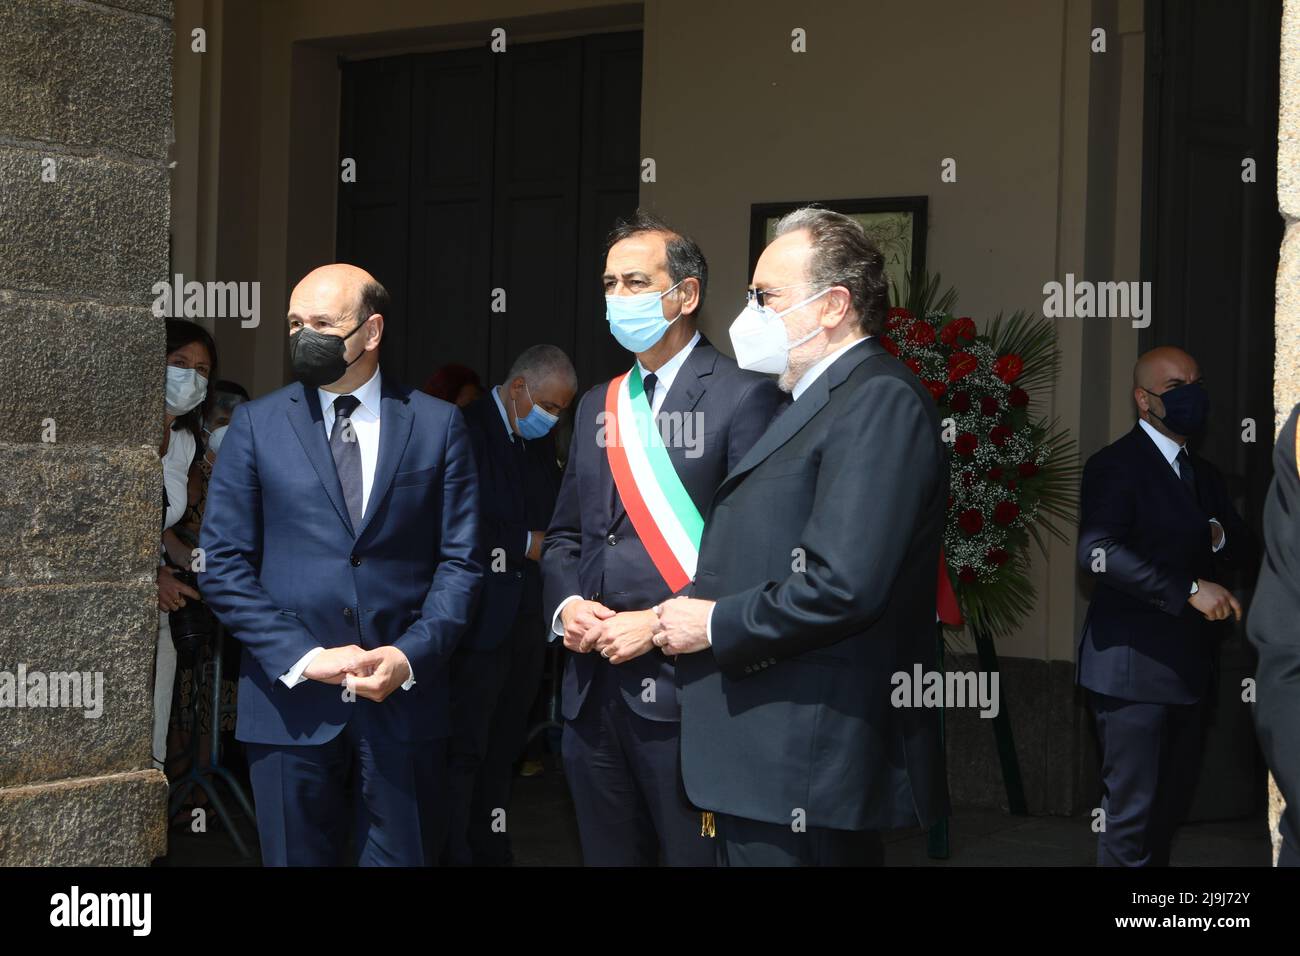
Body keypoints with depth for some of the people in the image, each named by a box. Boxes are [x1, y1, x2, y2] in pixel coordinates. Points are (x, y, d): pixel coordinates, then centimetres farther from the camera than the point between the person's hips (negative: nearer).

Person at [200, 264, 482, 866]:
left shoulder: (438, 425, 4)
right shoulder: (255, 426, 4)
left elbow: (460, 562, 3)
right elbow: (224, 566, 0)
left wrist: (411, 656, -11)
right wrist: (303, 657, -11)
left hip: (406, 697, 0)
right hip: (291, 701, 0)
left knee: (402, 857, 6)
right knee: (296, 858, 8)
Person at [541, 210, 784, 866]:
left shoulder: (744, 395, -6)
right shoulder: (598, 406, 16)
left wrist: (660, 624, -17)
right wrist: (566, 604, 1)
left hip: (682, 683, -7)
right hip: (592, 685, 7)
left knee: (694, 854, 0)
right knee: (608, 854, 14)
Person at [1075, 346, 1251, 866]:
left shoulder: (1203, 473, 18)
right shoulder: (1116, 465, -10)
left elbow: (1239, 541, 20)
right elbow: (1096, 550, -23)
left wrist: (1220, 537, -5)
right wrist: (1190, 589, -27)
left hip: (1187, 662, 8)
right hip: (1134, 663, -8)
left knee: (1173, 803, 13)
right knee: (1132, 807, -6)